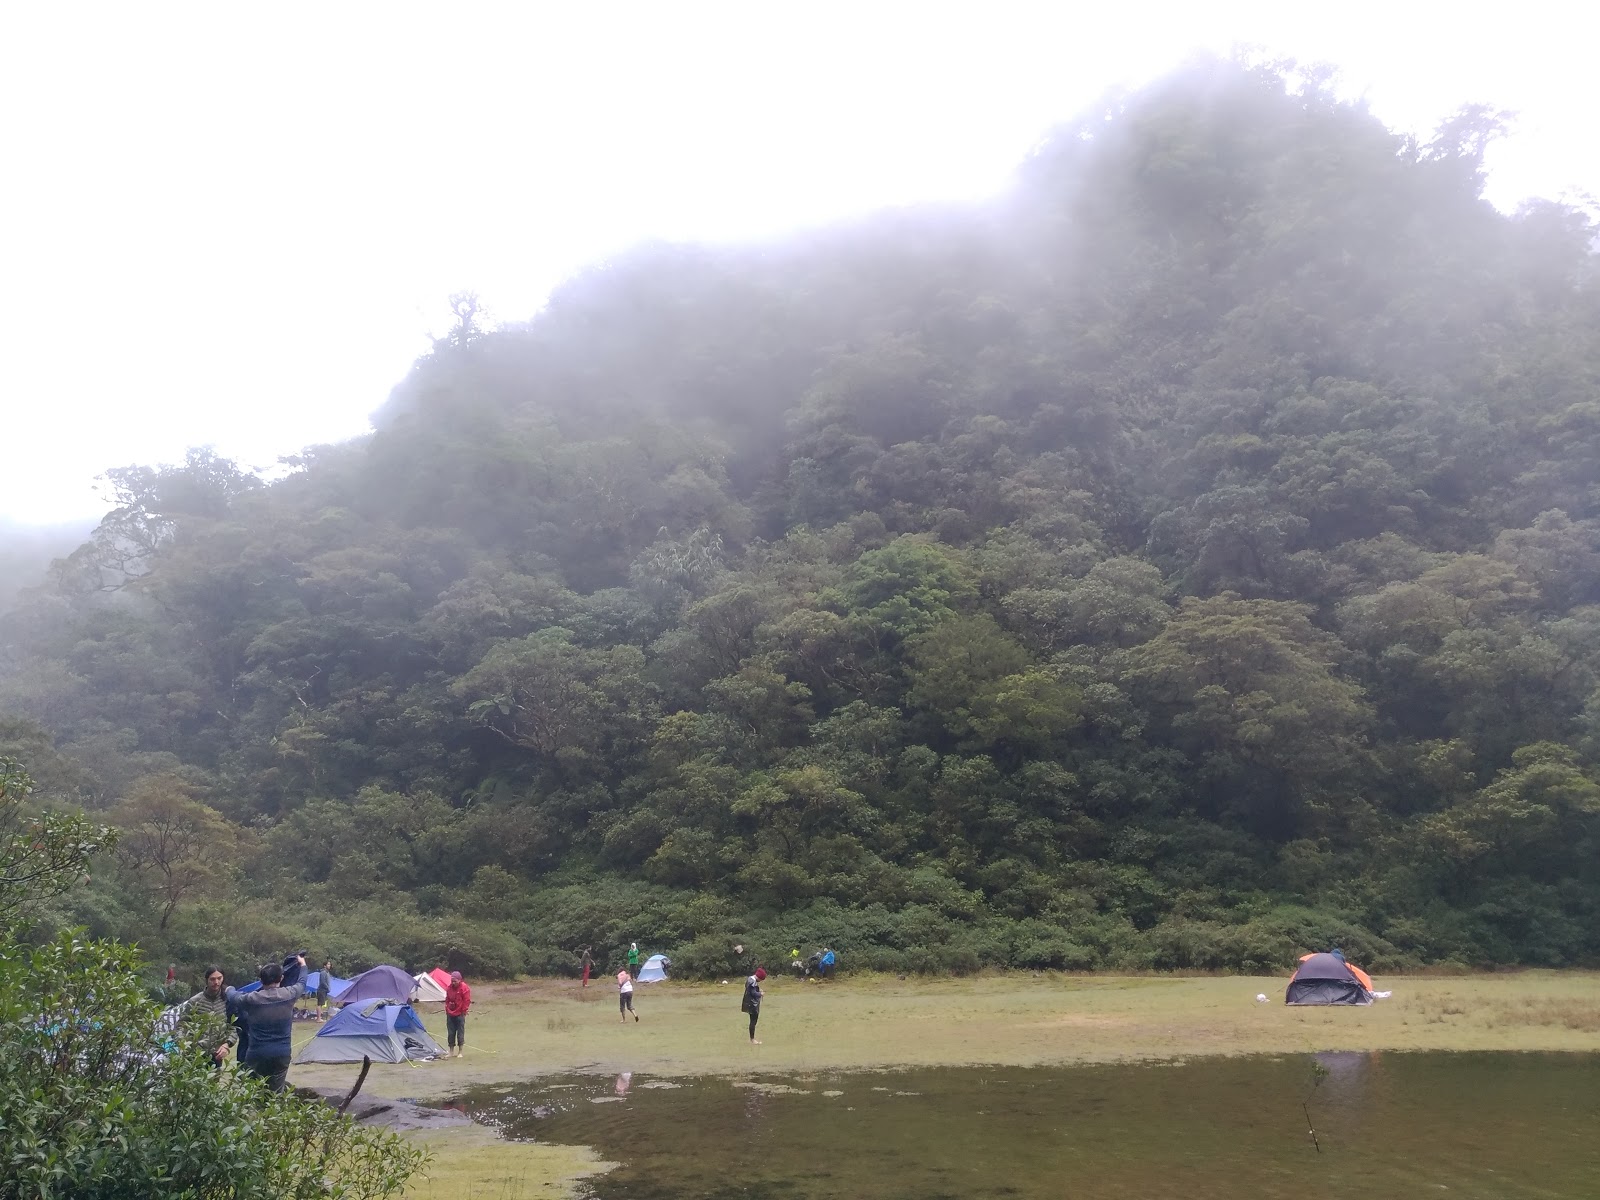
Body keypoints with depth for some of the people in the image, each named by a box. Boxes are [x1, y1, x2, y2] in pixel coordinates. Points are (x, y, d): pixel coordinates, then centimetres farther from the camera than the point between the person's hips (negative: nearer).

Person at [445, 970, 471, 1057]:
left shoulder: (464, 988, -10)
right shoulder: (449, 988, 7)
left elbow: (467, 1001, -9)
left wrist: (463, 1011, -9)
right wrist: (447, 1009, 11)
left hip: (459, 1015, -5)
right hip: (450, 1014, 5)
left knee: (460, 1033, -1)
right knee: (450, 1033, 8)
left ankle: (460, 1052, 6)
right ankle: (451, 1052, 16)